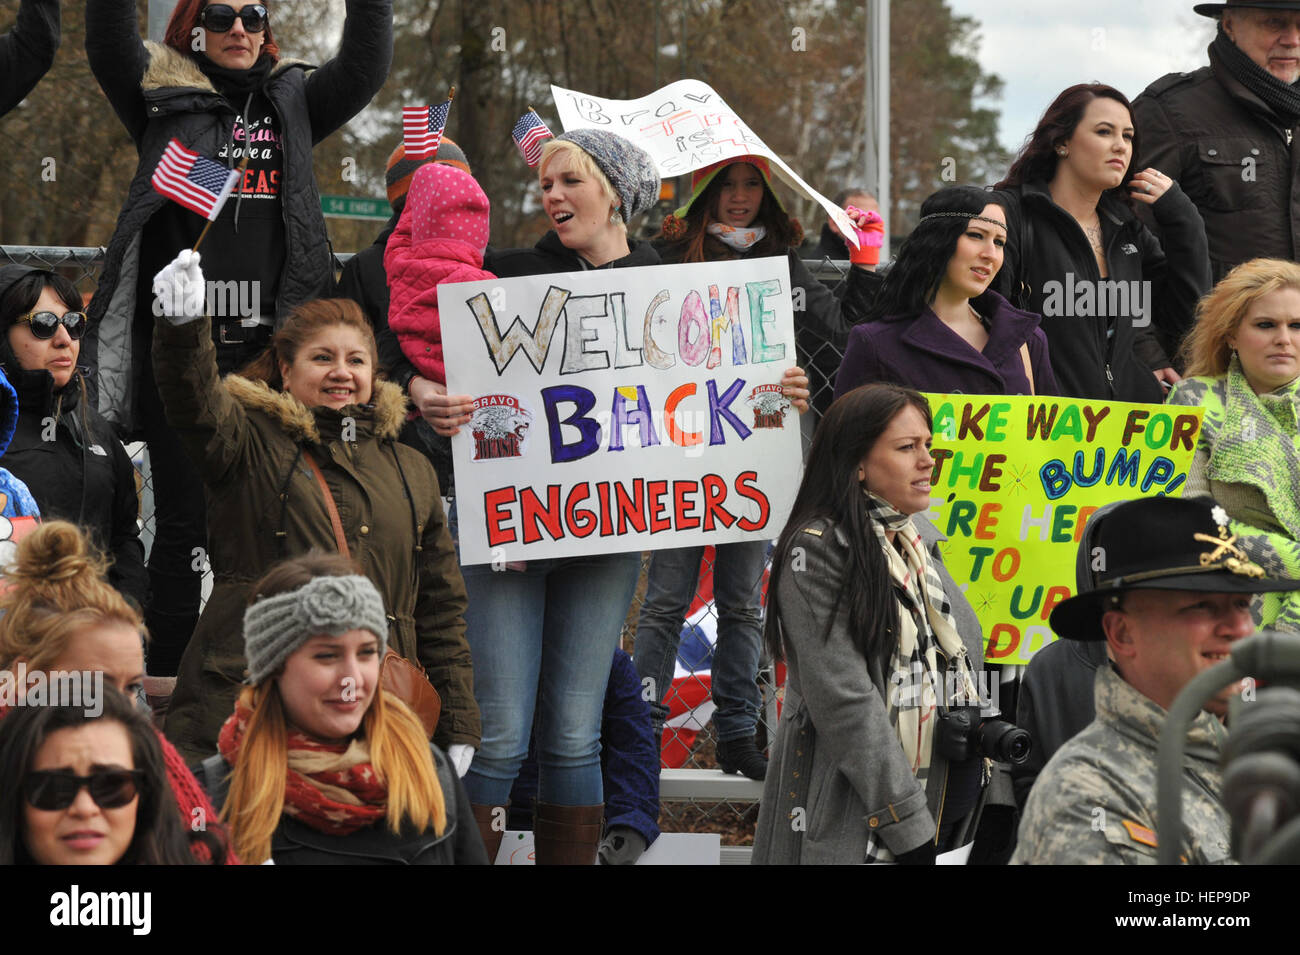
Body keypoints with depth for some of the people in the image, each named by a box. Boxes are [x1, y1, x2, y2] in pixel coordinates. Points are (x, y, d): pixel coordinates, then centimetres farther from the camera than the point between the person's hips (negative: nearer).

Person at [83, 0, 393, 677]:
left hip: (269, 347, 2)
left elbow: (365, 65, 2)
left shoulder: (293, 102, 15)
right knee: (184, 519, 0)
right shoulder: (163, 98, 7)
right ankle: (167, 686, 5)